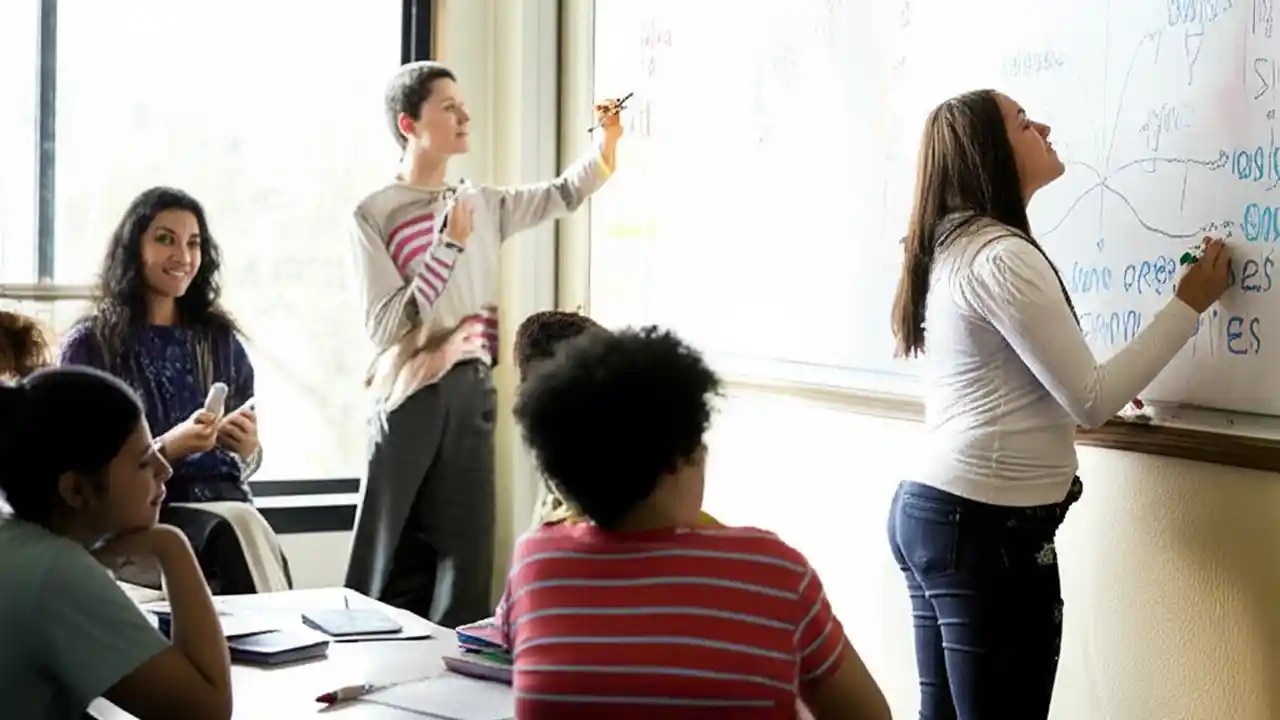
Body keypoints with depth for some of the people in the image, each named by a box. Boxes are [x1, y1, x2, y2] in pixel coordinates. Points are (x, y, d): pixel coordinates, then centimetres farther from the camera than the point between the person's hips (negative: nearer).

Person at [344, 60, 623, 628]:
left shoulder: (481, 204, 11)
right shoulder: (374, 215, -6)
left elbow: (564, 195, 22)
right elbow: (387, 326, -13)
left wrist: (604, 141, 5)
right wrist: (449, 245, -13)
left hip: (472, 391, 5)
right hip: (411, 396, -5)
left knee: (466, 558, 6)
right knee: (393, 564, 0)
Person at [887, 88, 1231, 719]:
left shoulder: (951, 248, 14)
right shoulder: (1003, 257, -15)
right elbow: (1091, 401, -13)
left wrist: (1101, 393, 19)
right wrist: (1190, 304, -5)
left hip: (928, 511, 9)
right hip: (989, 529, -9)